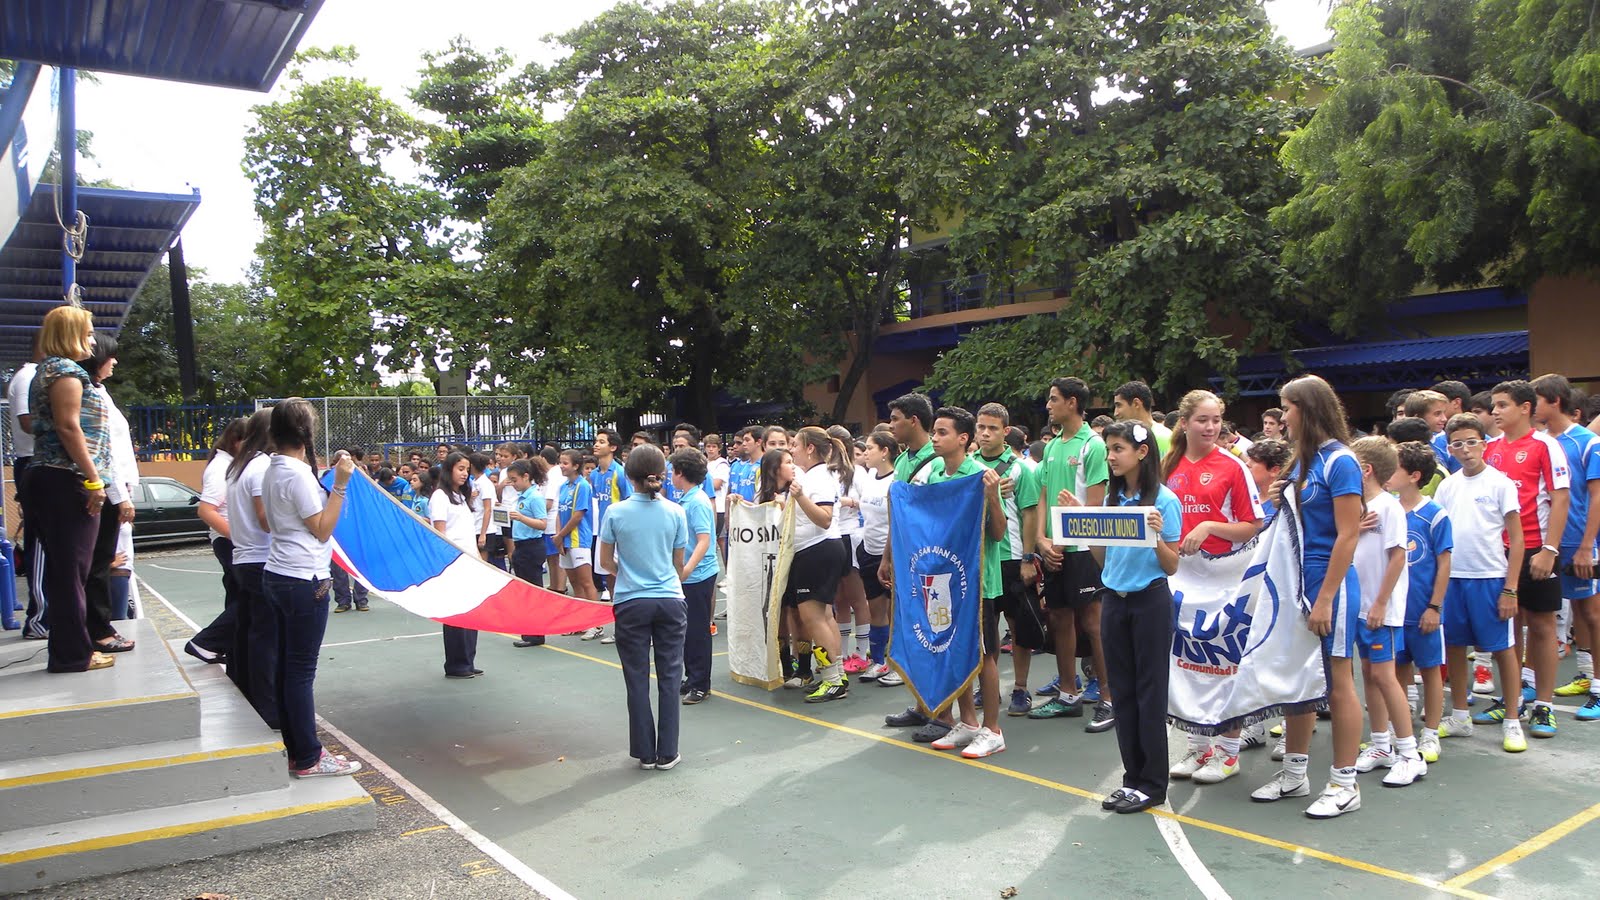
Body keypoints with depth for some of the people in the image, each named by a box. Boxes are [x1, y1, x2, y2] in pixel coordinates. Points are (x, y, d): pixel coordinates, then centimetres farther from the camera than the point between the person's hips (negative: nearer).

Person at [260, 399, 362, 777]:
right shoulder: (298, 473, -16)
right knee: (302, 671, -3)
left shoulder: (273, 471, 11)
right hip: (304, 580, -10)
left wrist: (327, 478, 16)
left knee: (287, 666, 13)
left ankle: (294, 748, 22)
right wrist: (340, 485, -15)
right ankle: (307, 758, 4)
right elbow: (322, 530, -13)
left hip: (277, 576, 10)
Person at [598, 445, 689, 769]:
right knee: (669, 678, 8)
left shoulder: (616, 513, -7)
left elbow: (606, 560, 4)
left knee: (638, 679, 8)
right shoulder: (675, 512, -4)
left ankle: (645, 753, 15)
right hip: (670, 601, 1)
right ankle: (667, 753, 13)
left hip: (631, 603, -1)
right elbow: (679, 562, 6)